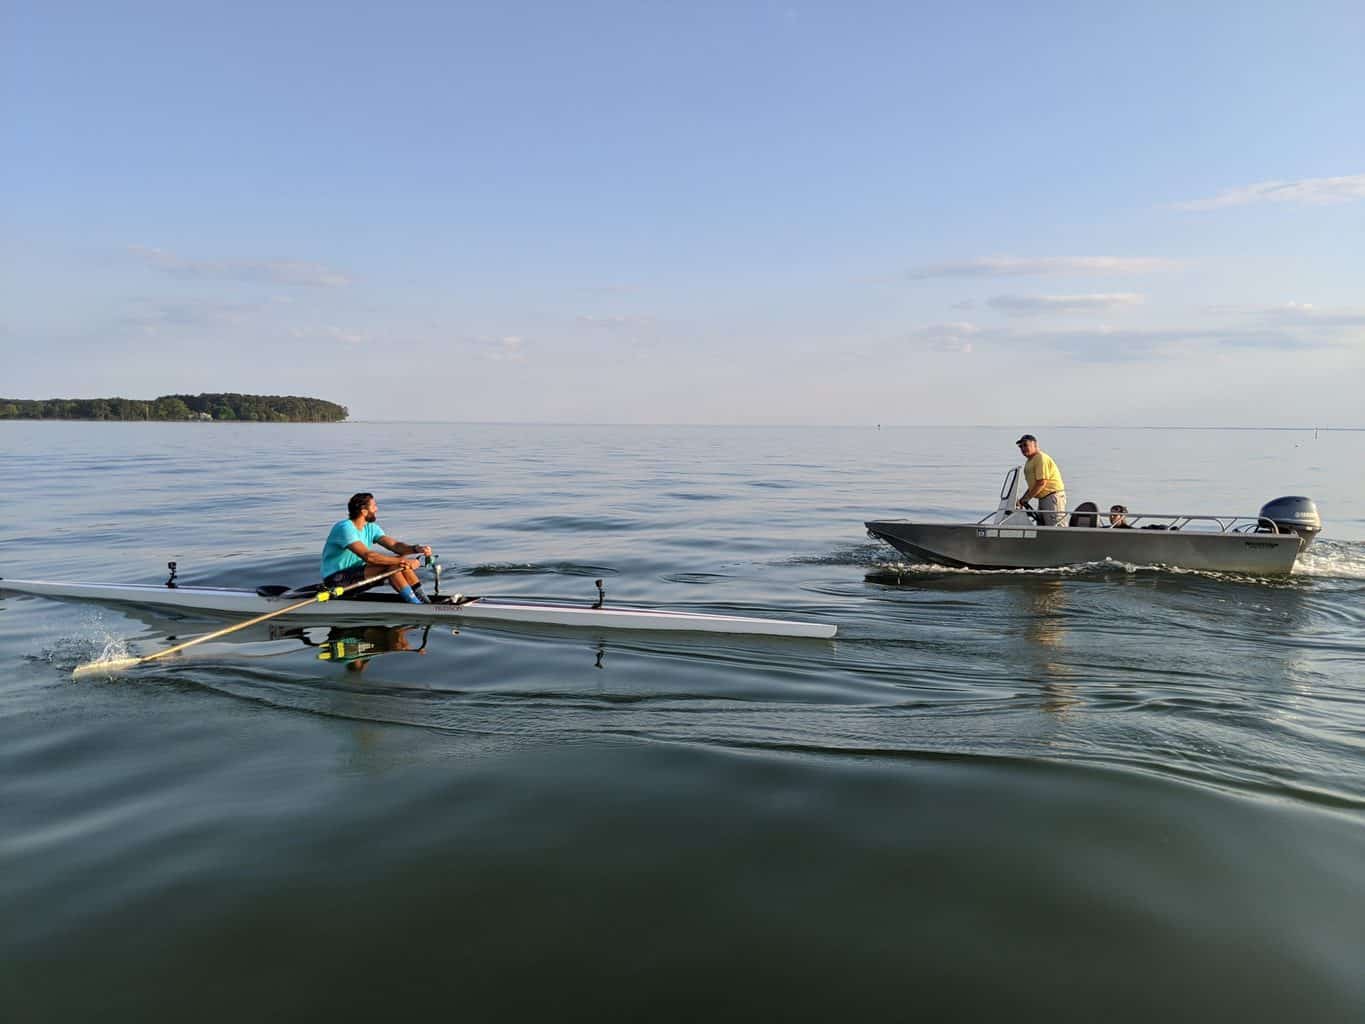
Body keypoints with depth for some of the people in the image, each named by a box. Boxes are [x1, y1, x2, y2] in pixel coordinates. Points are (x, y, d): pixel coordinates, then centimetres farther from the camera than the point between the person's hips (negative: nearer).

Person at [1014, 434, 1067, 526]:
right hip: (1043, 498, 11)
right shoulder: (1029, 461, 18)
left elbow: (1042, 483, -21)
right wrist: (1022, 500, 12)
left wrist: (1025, 499, -17)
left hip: (1053, 496, -11)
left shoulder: (1041, 458, -13)